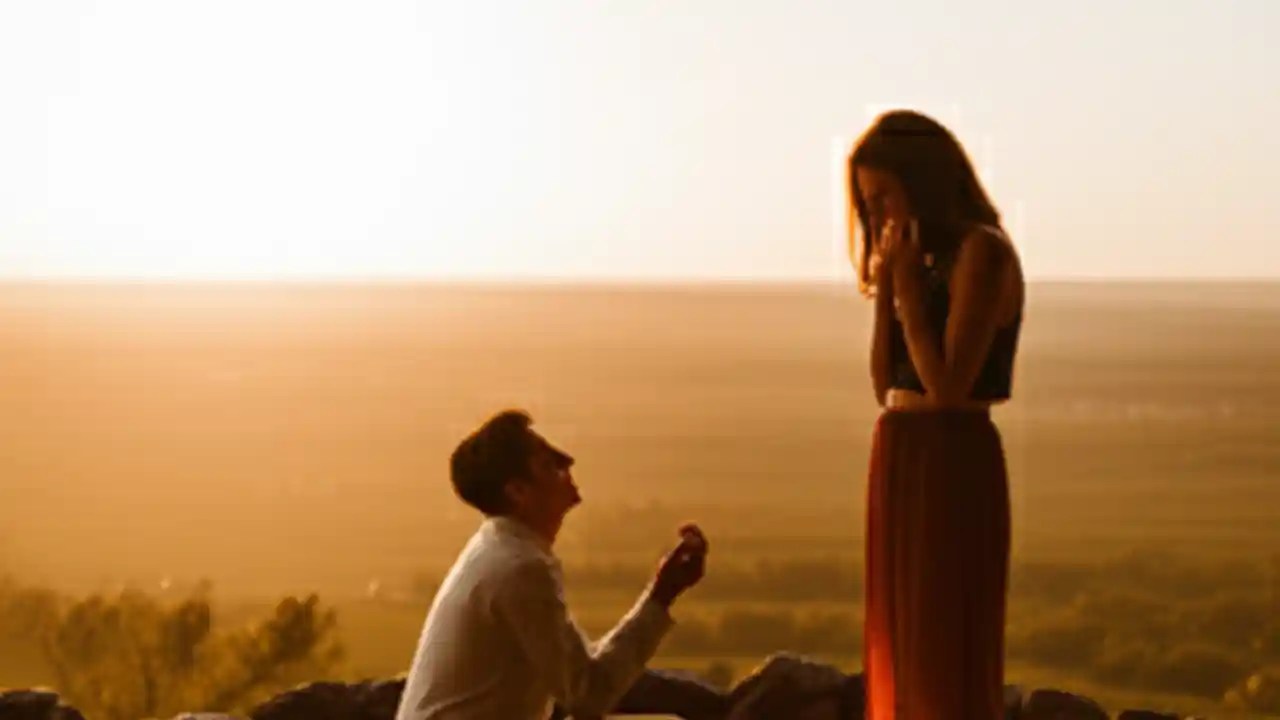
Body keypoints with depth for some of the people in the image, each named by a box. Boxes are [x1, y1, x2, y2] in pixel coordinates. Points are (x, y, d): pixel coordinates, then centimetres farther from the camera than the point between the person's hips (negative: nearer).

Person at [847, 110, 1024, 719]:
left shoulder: (980, 251, -10)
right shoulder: (927, 260, 15)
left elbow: (949, 384, -17)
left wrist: (907, 286, -12)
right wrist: (886, 291, 5)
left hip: (952, 464, -9)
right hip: (900, 461, 9)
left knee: (948, 653, -7)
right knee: (903, 651, 11)